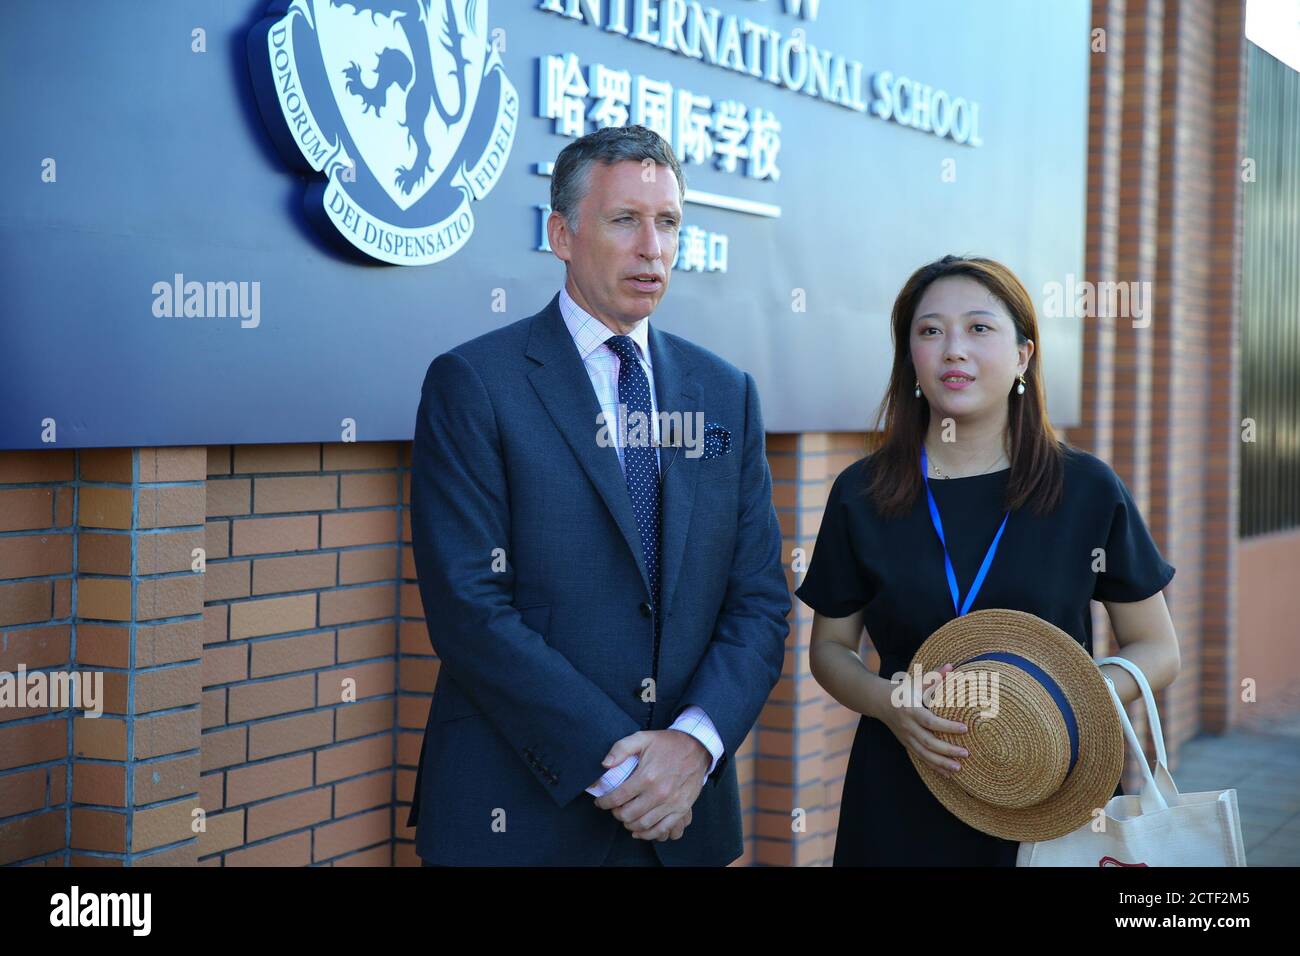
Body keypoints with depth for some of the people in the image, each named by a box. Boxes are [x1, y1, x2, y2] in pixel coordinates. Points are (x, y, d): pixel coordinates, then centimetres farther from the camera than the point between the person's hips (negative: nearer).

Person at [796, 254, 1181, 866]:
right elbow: (830, 647, 6)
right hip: (900, 800, 1)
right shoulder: (860, 495, -2)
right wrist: (887, 701, -15)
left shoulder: (1090, 491, -4)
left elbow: (1157, 649, 2)